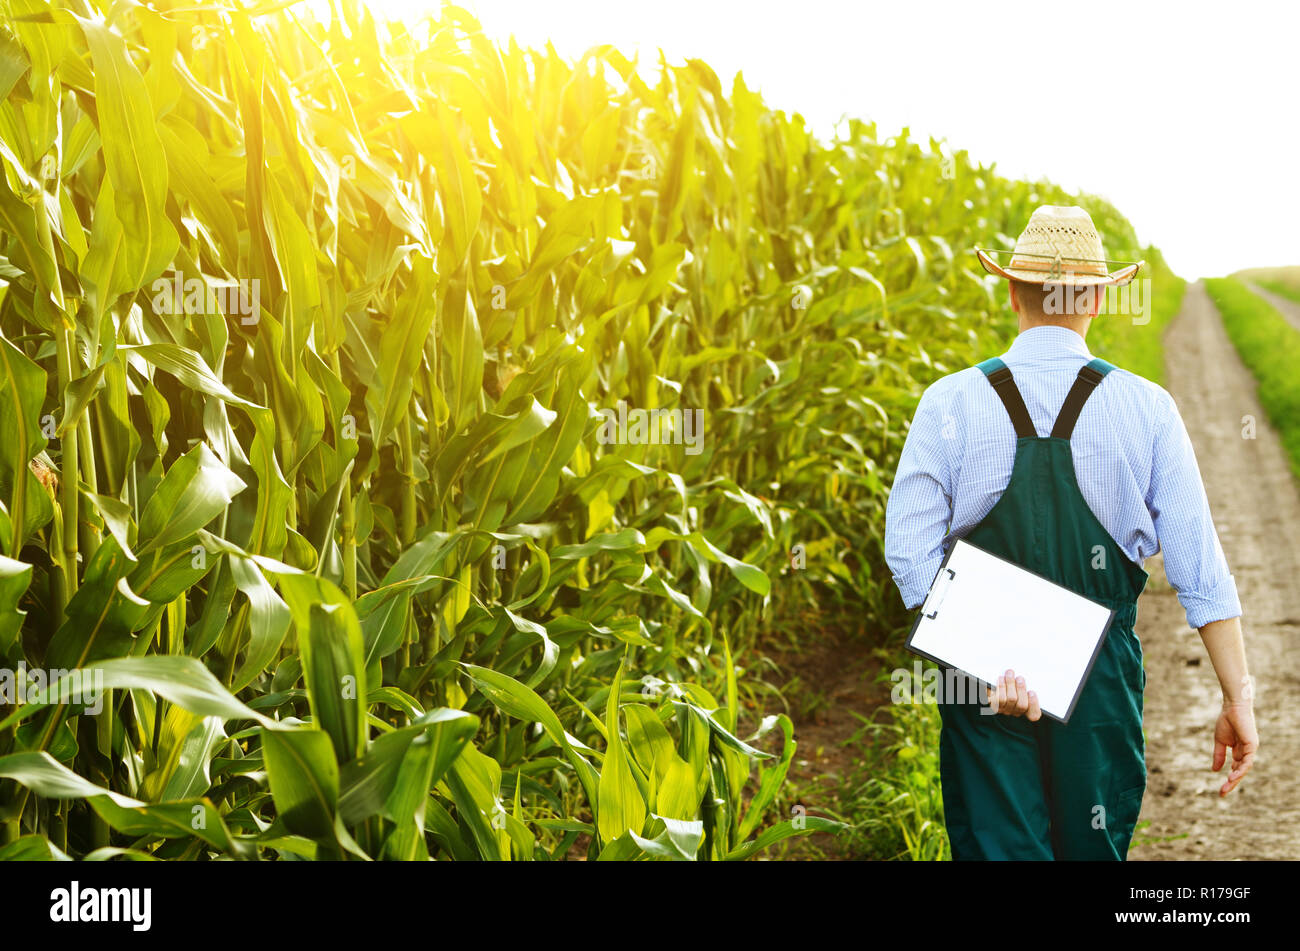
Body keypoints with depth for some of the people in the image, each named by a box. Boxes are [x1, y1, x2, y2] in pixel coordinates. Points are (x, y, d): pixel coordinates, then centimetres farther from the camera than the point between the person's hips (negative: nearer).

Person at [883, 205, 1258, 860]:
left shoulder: (950, 403, -5)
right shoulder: (1147, 408, -4)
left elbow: (910, 555, -14)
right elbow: (1199, 565, -5)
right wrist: (1238, 697, 0)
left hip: (982, 685, 0)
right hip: (1103, 679, 1)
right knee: (1094, 848, 17)